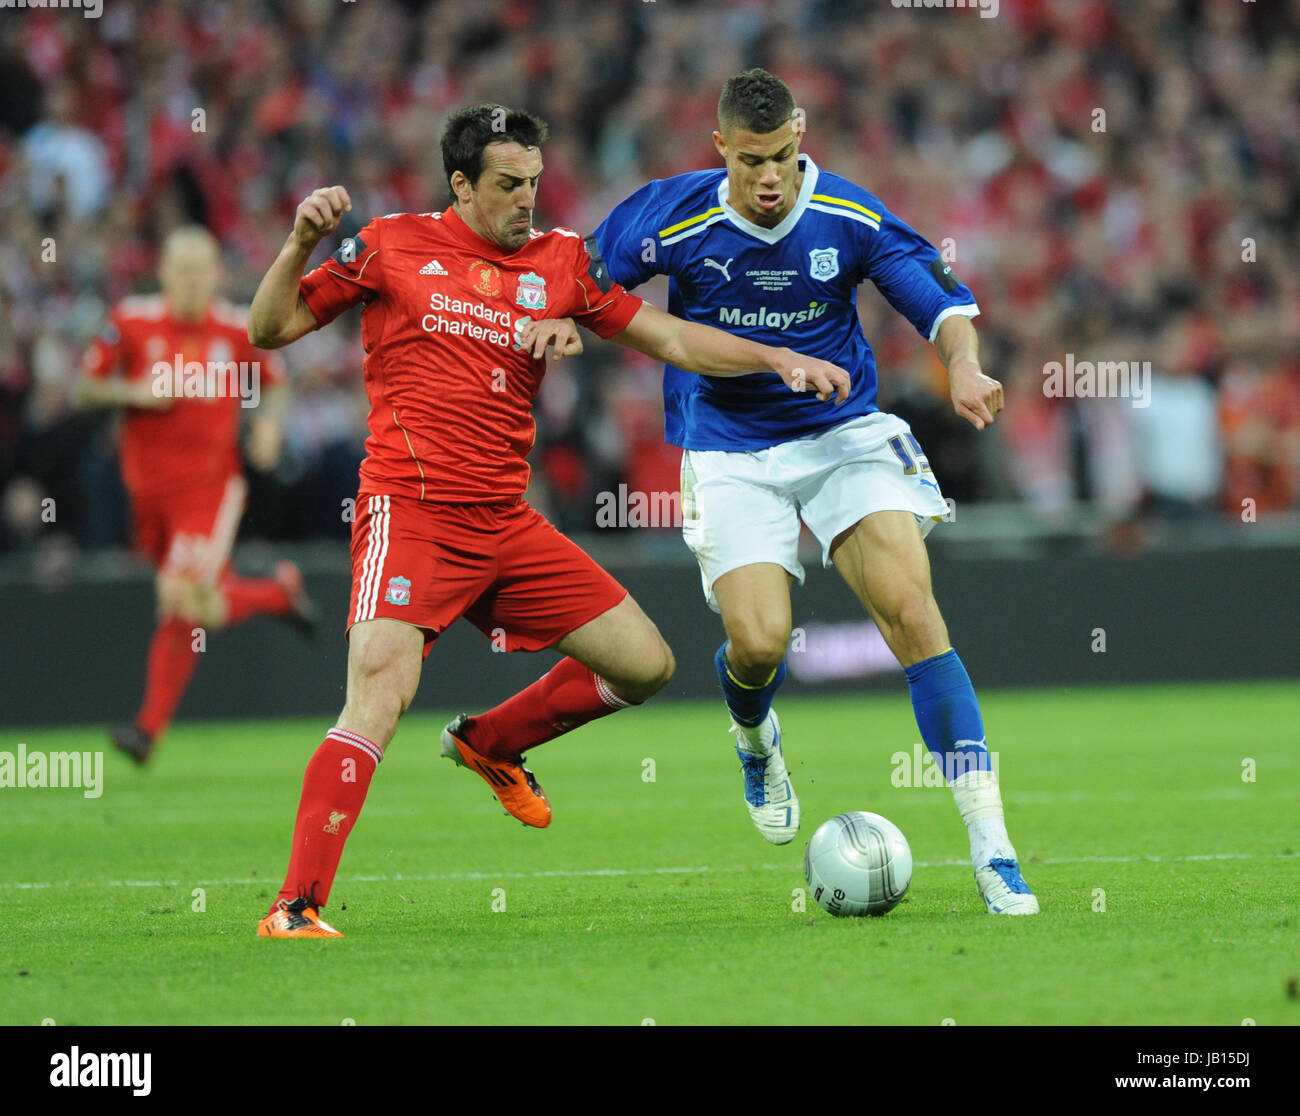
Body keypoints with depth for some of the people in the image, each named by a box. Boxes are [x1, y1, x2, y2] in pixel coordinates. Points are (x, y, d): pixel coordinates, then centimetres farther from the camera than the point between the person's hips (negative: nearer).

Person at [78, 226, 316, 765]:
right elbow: (86, 386, 5)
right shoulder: (131, 322, -1)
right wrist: (133, 392, -13)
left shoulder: (237, 329, -1)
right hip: (148, 487, 2)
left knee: (183, 601, -17)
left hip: (210, 483, -2)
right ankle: (278, 591, 42)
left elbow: (273, 381, 16)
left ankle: (151, 725, -8)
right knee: (209, 605, 9)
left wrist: (268, 421, -3)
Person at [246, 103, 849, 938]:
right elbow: (271, 329, 5)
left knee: (646, 664, 6)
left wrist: (777, 358, 3)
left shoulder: (560, 262, 11)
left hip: (506, 524, 5)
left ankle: (490, 742, 29)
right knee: (379, 697, -24)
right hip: (410, 514, -5)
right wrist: (302, 244, -11)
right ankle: (296, 907, -22)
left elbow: (669, 339, 13)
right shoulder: (392, 245, 2)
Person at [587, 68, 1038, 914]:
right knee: (759, 643, -16)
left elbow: (943, 300, -5)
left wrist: (965, 365, -26)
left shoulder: (850, 217, -9)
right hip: (732, 455, 0)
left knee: (912, 612, -18)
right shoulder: (674, 219, -10)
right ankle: (756, 740, 27)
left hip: (844, 434, 0)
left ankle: (992, 845, -18)